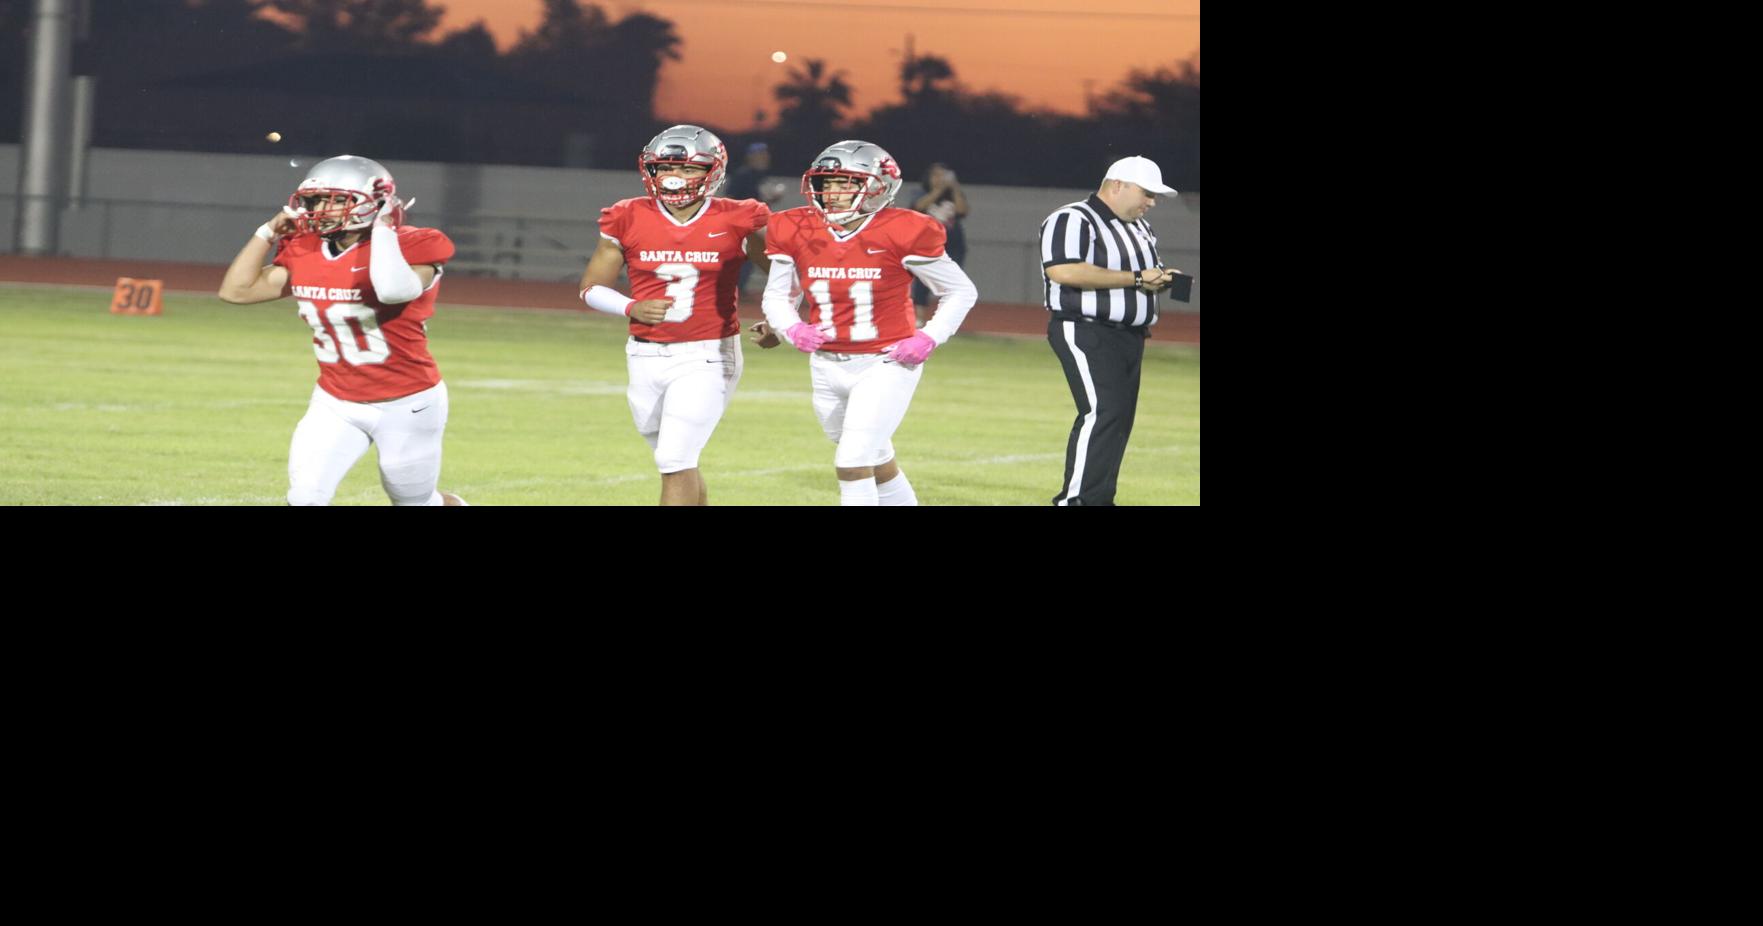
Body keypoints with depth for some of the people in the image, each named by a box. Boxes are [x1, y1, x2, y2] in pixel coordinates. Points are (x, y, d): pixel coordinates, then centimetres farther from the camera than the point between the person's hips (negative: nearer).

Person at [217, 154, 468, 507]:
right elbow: (237, 290, 1)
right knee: (304, 498, -11)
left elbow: (394, 290, -43)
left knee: (417, 503, 13)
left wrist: (382, 229, -30)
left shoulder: (410, 249, -21)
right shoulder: (305, 254, -3)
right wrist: (269, 231, -5)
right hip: (336, 403, 5)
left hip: (407, 405, -5)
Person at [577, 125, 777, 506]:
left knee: (676, 461, -15)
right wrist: (632, 308, -12)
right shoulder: (629, 220, 0)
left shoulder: (735, 221, -5)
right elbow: (591, 288, 8)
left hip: (707, 357, -4)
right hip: (646, 356, 4)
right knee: (677, 463, 15)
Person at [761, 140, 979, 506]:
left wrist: (929, 338, -14)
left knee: (853, 463, -16)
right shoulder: (795, 232, -3)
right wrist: (792, 328, -10)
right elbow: (777, 297, 11)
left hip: (886, 365, -5)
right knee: (877, 464, 18)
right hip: (827, 366, 5)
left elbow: (961, 292, -2)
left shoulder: (901, 233, -14)